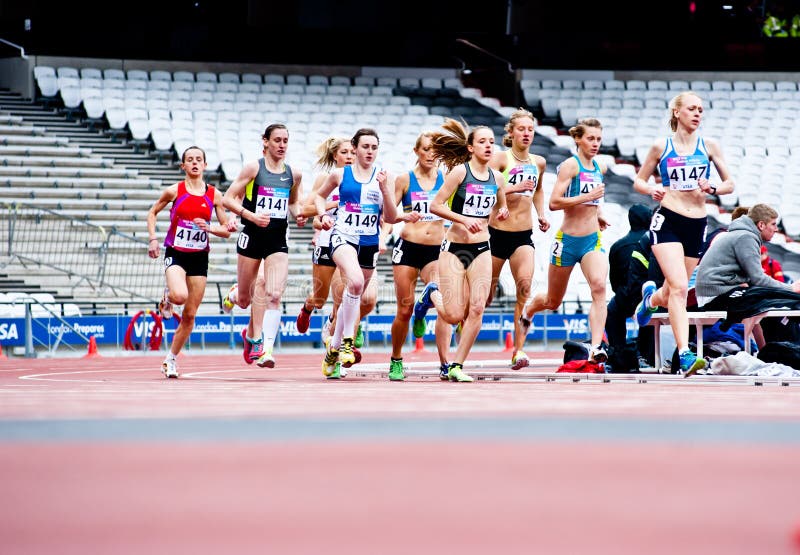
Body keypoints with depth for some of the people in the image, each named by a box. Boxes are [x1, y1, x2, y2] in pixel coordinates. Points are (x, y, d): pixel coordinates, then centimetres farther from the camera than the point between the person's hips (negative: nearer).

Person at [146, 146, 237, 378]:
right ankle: (167, 296, 7)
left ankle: (171, 358, 18)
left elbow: (226, 229, 7)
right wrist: (153, 239, -1)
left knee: (190, 314, 3)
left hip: (199, 257, 3)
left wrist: (209, 228, -13)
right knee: (180, 296, -30)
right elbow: (152, 213, 11)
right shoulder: (174, 191, -3)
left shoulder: (214, 194, 2)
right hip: (176, 254, -3)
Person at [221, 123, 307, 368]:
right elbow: (228, 199, -5)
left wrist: (298, 214, 2)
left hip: (278, 240, 2)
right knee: (245, 300, 10)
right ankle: (235, 293, 47)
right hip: (253, 237, -2)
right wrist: (251, 215, -19)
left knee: (274, 295, -15)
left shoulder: (293, 174, 7)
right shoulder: (254, 167, -5)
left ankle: (266, 348, -15)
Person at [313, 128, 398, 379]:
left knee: (352, 298, 12)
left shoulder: (382, 176, 4)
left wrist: (384, 187, -11)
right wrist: (323, 215, 1)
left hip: (370, 243, 3)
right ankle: (347, 340, -23)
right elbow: (319, 195, 20)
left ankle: (333, 349, 30)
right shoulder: (340, 174, 2)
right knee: (355, 281, -32)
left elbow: (391, 218, 0)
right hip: (343, 236, -3)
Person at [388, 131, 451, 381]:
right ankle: (396, 361, 26)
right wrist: (404, 216, -18)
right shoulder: (405, 179, 1)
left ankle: (445, 364, -20)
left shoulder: (445, 178, 4)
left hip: (436, 250, 1)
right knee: (405, 309, 4)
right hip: (408, 248, -1)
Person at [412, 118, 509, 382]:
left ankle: (456, 366, 1)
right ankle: (432, 293, 29)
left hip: (482, 250, 4)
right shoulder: (460, 172, -9)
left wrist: (502, 212, 4)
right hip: (454, 248, -4)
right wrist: (464, 220, -20)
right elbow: (435, 205, -11)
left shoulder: (496, 178, 7)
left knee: (477, 309, -10)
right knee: (454, 316, -6)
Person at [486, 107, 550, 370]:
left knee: (525, 286, -19)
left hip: (523, 235, 3)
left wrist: (541, 215, 18)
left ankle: (519, 349, -20)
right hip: (497, 232, -3)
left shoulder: (538, 162, 10)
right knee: (485, 296, 7)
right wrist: (514, 188, -26)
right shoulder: (500, 158, -5)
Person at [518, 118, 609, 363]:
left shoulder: (600, 168, 10)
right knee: (553, 301, 13)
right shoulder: (570, 165, -11)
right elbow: (554, 202, -21)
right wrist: (587, 197, -26)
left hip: (593, 240, 4)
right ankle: (528, 309, 49)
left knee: (599, 286, -24)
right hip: (568, 239, -4)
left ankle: (596, 347, -29)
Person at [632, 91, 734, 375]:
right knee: (679, 288, -20)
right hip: (667, 221, -3)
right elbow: (639, 181, 13)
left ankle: (650, 297, 49)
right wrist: (651, 189, -10)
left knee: (672, 293, 12)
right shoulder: (661, 147, 3)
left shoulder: (709, 146, 7)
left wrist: (712, 189, -11)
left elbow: (729, 184, 11)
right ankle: (684, 355, -23)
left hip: (696, 224, 3)